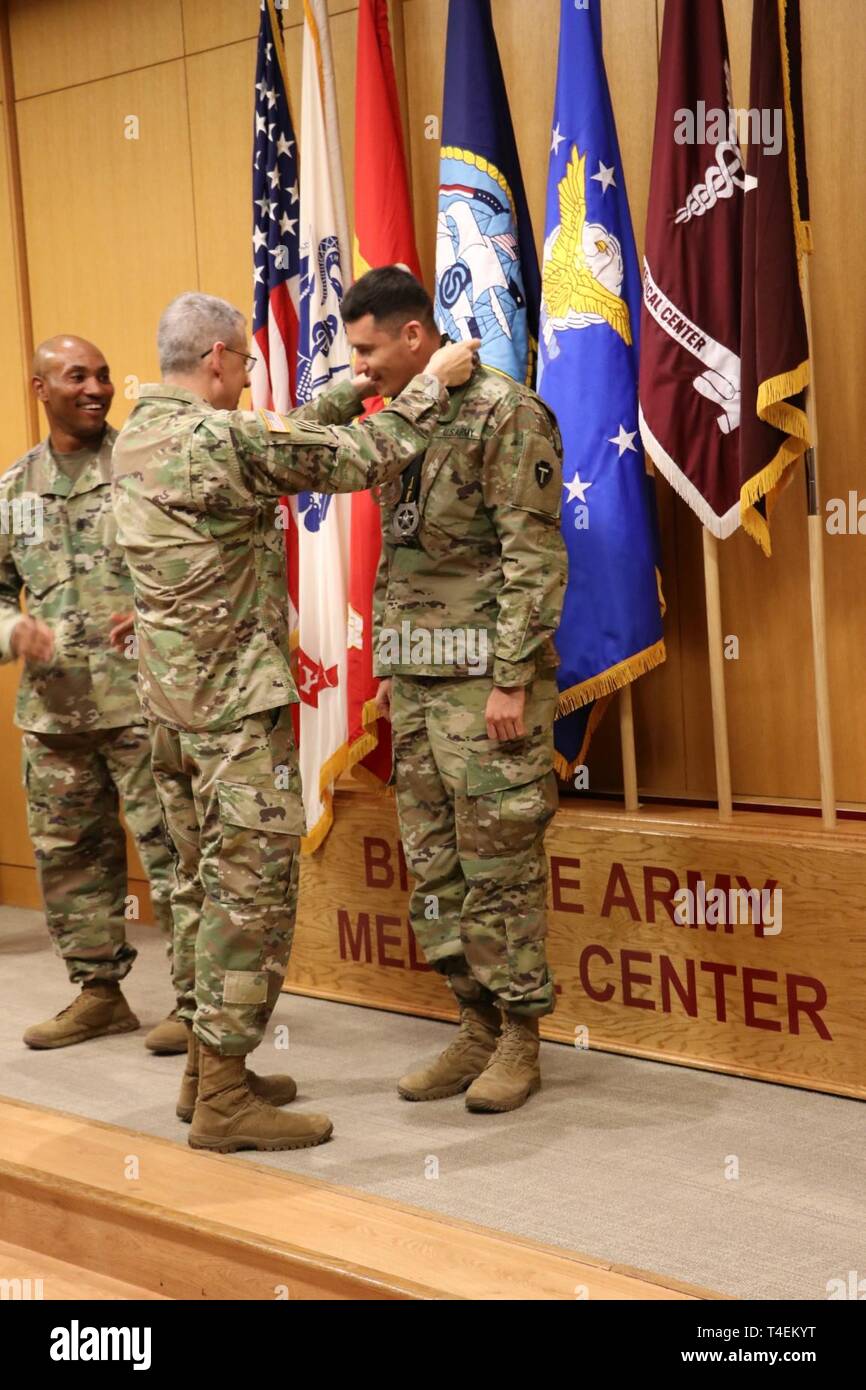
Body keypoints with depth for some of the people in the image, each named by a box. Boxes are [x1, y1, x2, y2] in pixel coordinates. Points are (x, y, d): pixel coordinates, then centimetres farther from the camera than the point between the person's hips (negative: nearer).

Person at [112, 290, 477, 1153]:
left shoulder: (137, 437, 10)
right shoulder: (218, 439, -18)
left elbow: (287, 439, 19)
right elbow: (359, 461, -13)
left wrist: (361, 384, 20)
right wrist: (431, 382, -1)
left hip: (173, 700, 10)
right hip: (236, 702, -10)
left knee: (201, 881, 16)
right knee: (252, 889, -5)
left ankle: (206, 1066, 24)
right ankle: (223, 1101, -3)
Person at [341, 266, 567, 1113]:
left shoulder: (504, 415, -11)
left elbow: (534, 558, -15)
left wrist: (512, 680, -18)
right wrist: (386, 665, 17)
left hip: (484, 681, -8)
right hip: (416, 684, 8)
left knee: (500, 865, -2)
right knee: (432, 866, 10)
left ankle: (519, 1037, 9)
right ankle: (477, 1026, 20)